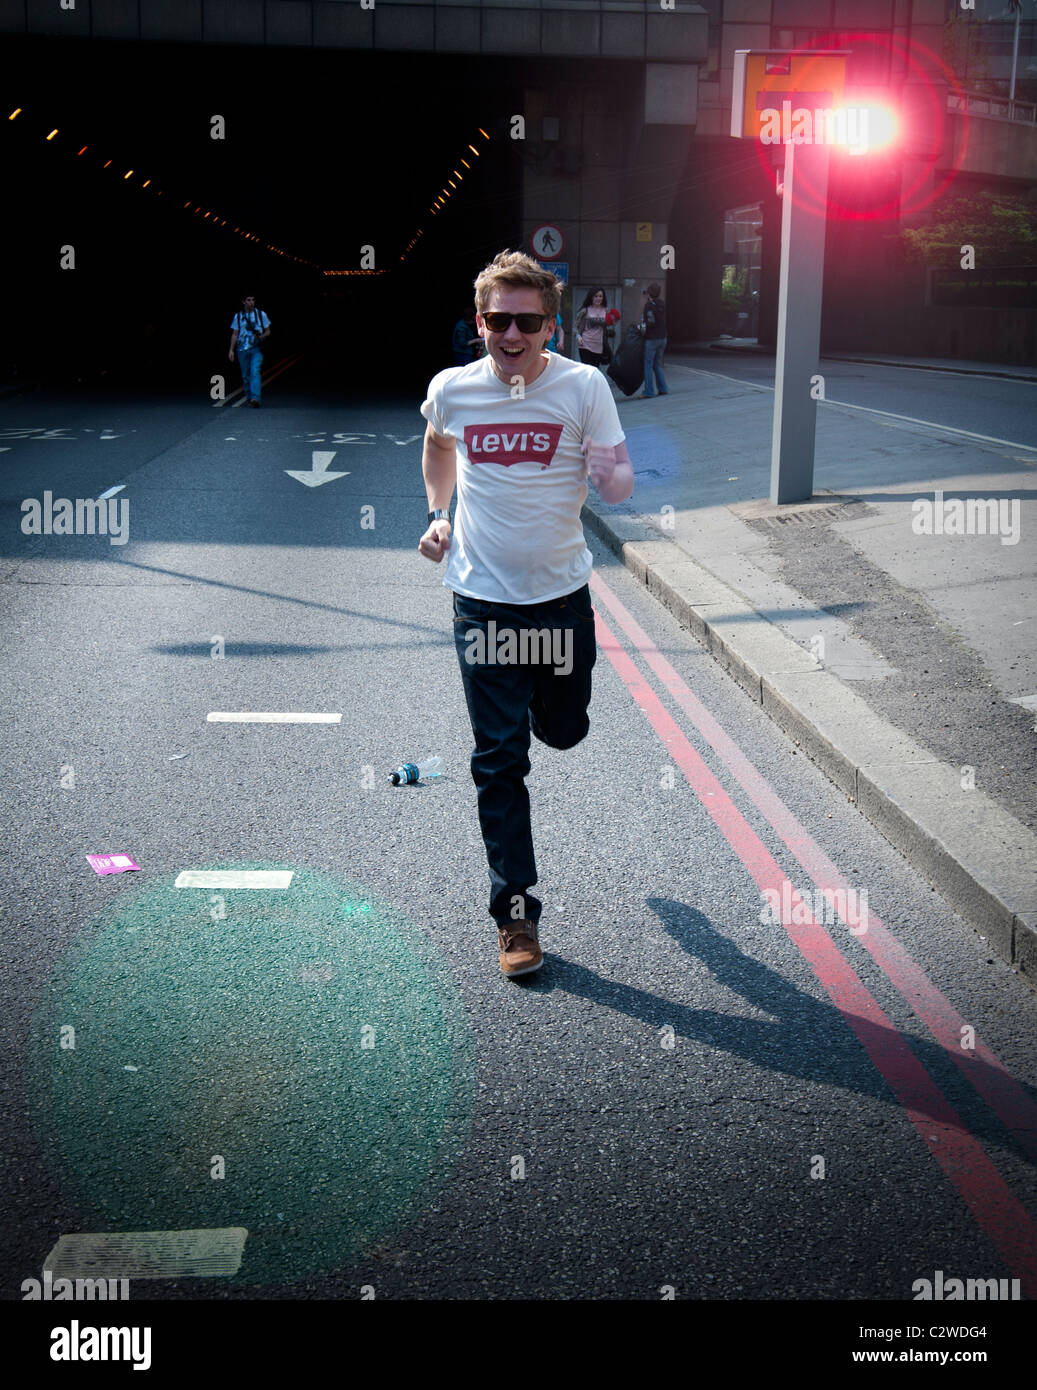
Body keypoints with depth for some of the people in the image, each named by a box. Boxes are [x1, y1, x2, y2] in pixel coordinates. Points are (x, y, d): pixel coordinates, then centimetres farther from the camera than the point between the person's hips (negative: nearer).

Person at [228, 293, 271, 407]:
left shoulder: (261, 314, 6)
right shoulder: (238, 316, 10)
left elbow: (268, 331, 10)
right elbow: (235, 334, 13)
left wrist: (262, 336, -13)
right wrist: (231, 350, 5)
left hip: (256, 349, -2)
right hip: (242, 349, 2)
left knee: (255, 372, -19)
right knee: (245, 375, 6)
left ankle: (255, 398, -31)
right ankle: (248, 398, 20)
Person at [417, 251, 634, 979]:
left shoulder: (583, 386, -10)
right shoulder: (452, 388, -5)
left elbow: (620, 481, -9)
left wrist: (613, 477, -31)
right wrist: (438, 513, 10)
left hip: (561, 591, 0)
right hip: (483, 597, 0)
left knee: (563, 730, 17)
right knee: (500, 761, -1)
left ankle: (543, 701, 56)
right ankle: (516, 912, 8)